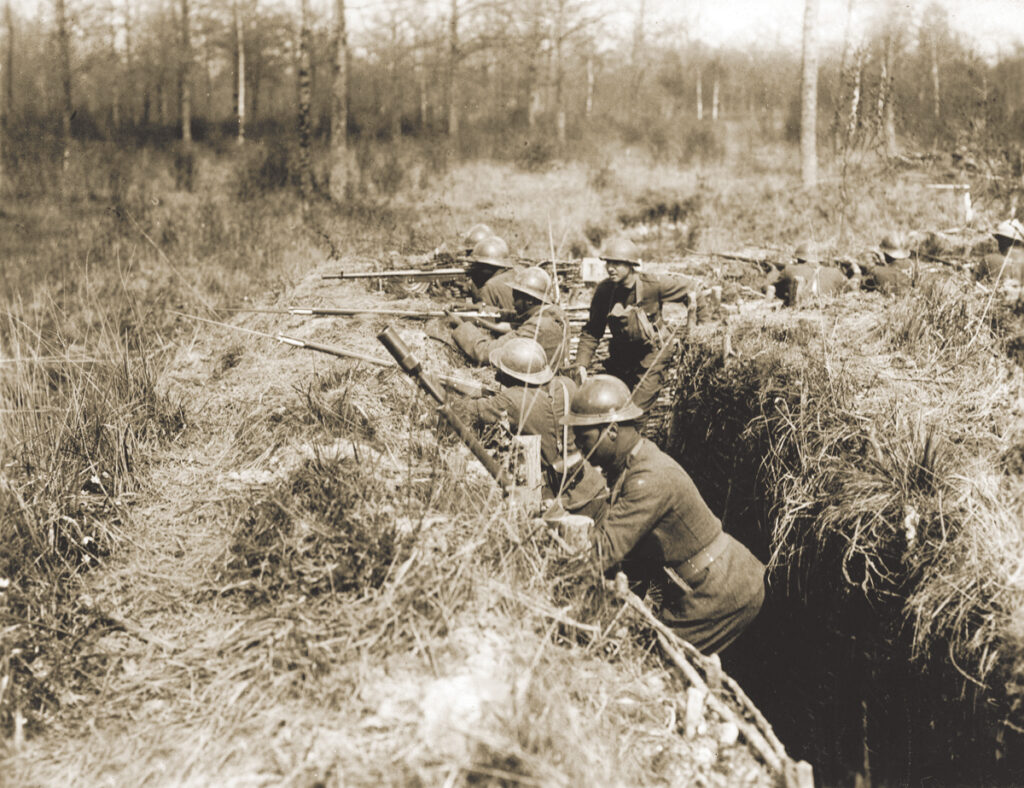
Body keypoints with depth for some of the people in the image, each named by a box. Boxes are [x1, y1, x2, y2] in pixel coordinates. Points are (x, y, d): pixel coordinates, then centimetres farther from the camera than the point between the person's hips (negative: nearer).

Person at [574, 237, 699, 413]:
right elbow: (592, 332, -4)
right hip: (621, 357, 4)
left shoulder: (653, 285, -18)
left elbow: (690, 288, -1)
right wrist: (581, 364, -14)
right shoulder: (603, 291, -10)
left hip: (651, 356, -4)